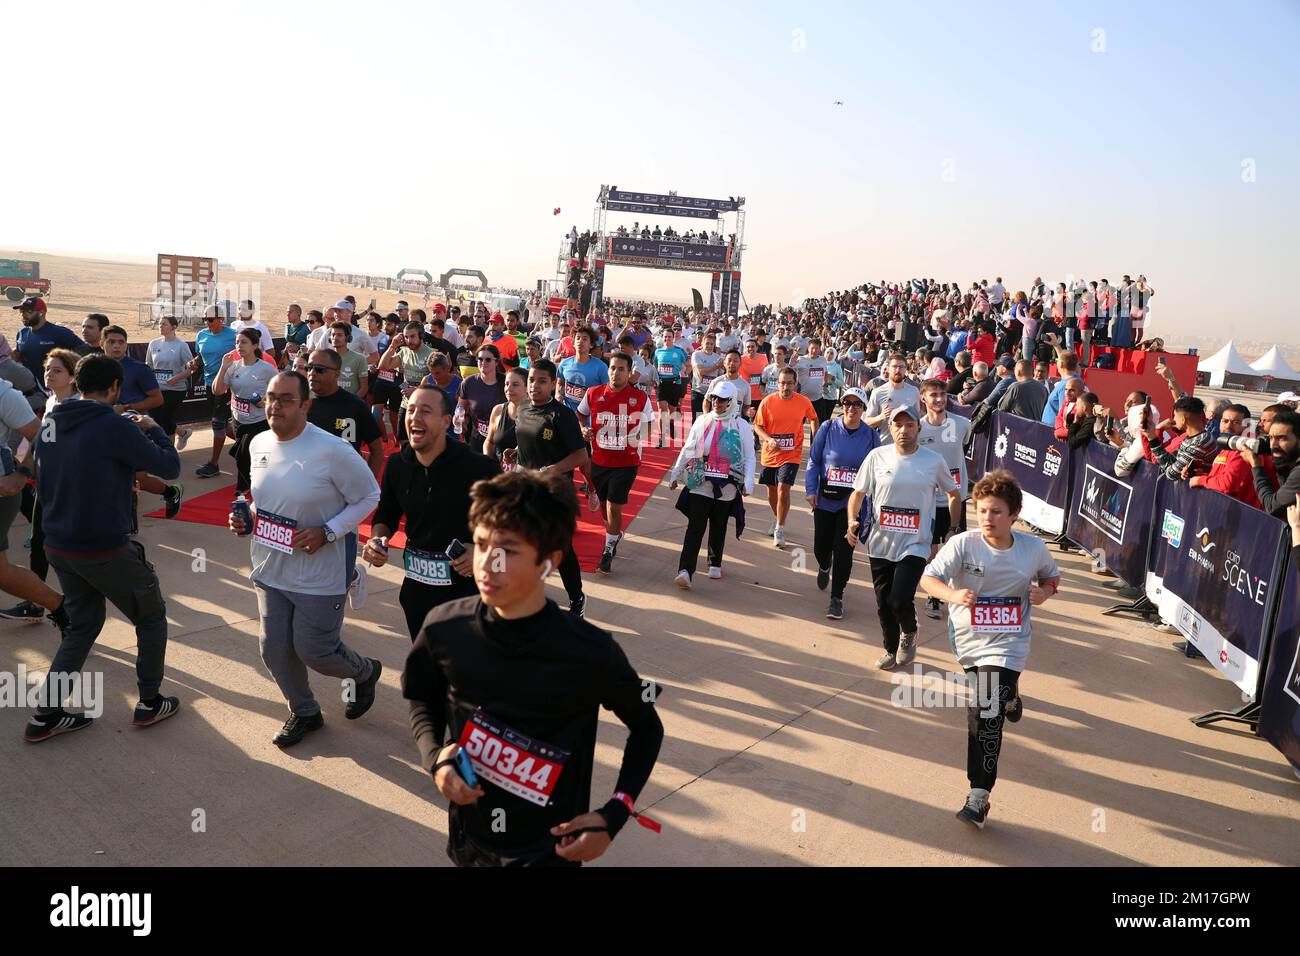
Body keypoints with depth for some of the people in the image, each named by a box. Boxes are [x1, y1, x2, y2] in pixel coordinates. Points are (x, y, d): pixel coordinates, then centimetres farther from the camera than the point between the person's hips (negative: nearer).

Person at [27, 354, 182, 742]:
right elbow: (169, 466, -13)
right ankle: (149, 702, 22)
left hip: (57, 546, 7)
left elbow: (43, 487, 14)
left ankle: (46, 714, 21)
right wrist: (152, 429, 3)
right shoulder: (114, 426, -18)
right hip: (105, 549, -7)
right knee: (152, 616, 14)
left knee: (82, 624, 22)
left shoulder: (50, 424, 5)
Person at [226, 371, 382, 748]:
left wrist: (327, 532, -20)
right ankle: (304, 712, 38)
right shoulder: (258, 444, 1)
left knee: (315, 651, 3)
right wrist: (246, 520, -2)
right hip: (270, 571, 6)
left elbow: (369, 496, -11)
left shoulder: (331, 450, -20)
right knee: (275, 650, 13)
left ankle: (365, 672, 36)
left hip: (317, 576, -6)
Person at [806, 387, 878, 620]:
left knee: (843, 550, -5)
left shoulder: (871, 435, -1)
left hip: (853, 502, -1)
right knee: (821, 546, 13)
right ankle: (824, 567, 50)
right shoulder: (828, 428, -3)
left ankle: (837, 598, 10)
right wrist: (811, 490, -4)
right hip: (825, 499, 1)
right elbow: (814, 461, 3)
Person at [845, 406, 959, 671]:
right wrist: (852, 520, -11)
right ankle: (891, 649, 36)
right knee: (883, 603, 11)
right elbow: (858, 493, 6)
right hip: (880, 543, 2)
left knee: (900, 600, -14)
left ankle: (909, 632, 21)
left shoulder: (934, 461, -2)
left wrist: (953, 530, 7)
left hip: (915, 546, -2)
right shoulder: (877, 456, -1)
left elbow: (954, 495, 12)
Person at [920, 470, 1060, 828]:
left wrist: (1044, 592, -11)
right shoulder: (962, 545, -15)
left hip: (1007, 641, -2)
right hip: (967, 636, 2)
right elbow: (928, 578, -20)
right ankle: (1008, 696, 66)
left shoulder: (1033, 547, -9)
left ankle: (979, 795, -6)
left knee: (985, 715, -12)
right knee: (985, 700, 27)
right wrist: (952, 594, -40)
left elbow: (1052, 577, 11)